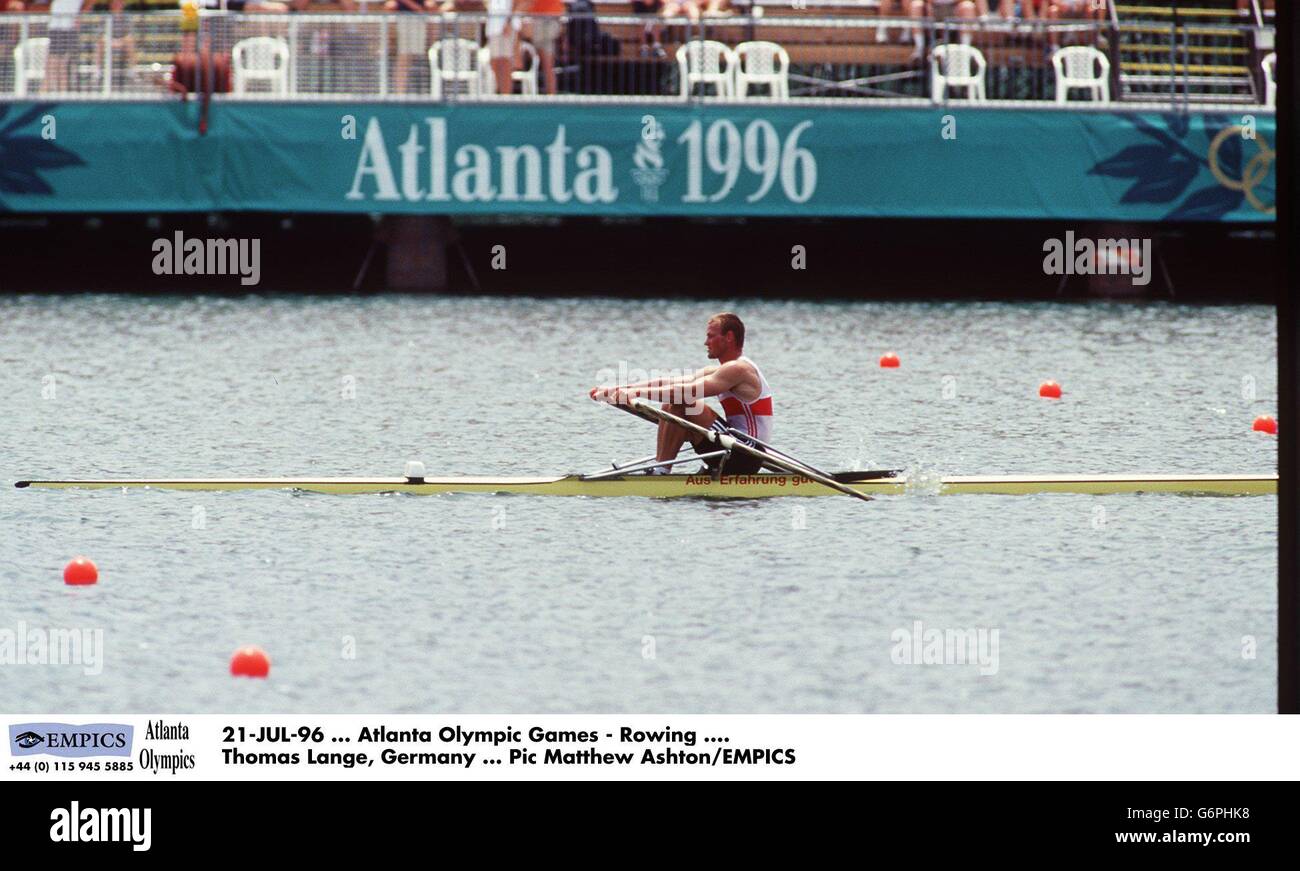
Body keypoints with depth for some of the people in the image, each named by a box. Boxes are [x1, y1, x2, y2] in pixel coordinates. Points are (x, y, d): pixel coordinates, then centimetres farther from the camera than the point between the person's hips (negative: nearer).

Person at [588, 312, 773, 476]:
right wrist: (618, 390, 2)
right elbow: (669, 383, 10)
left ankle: (661, 472, -15)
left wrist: (637, 393, -24)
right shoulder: (720, 371, 15)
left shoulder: (738, 369, -15)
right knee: (669, 407, 9)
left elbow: (688, 392, -24)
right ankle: (659, 469, -1)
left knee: (682, 405, -18)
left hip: (745, 457, -10)